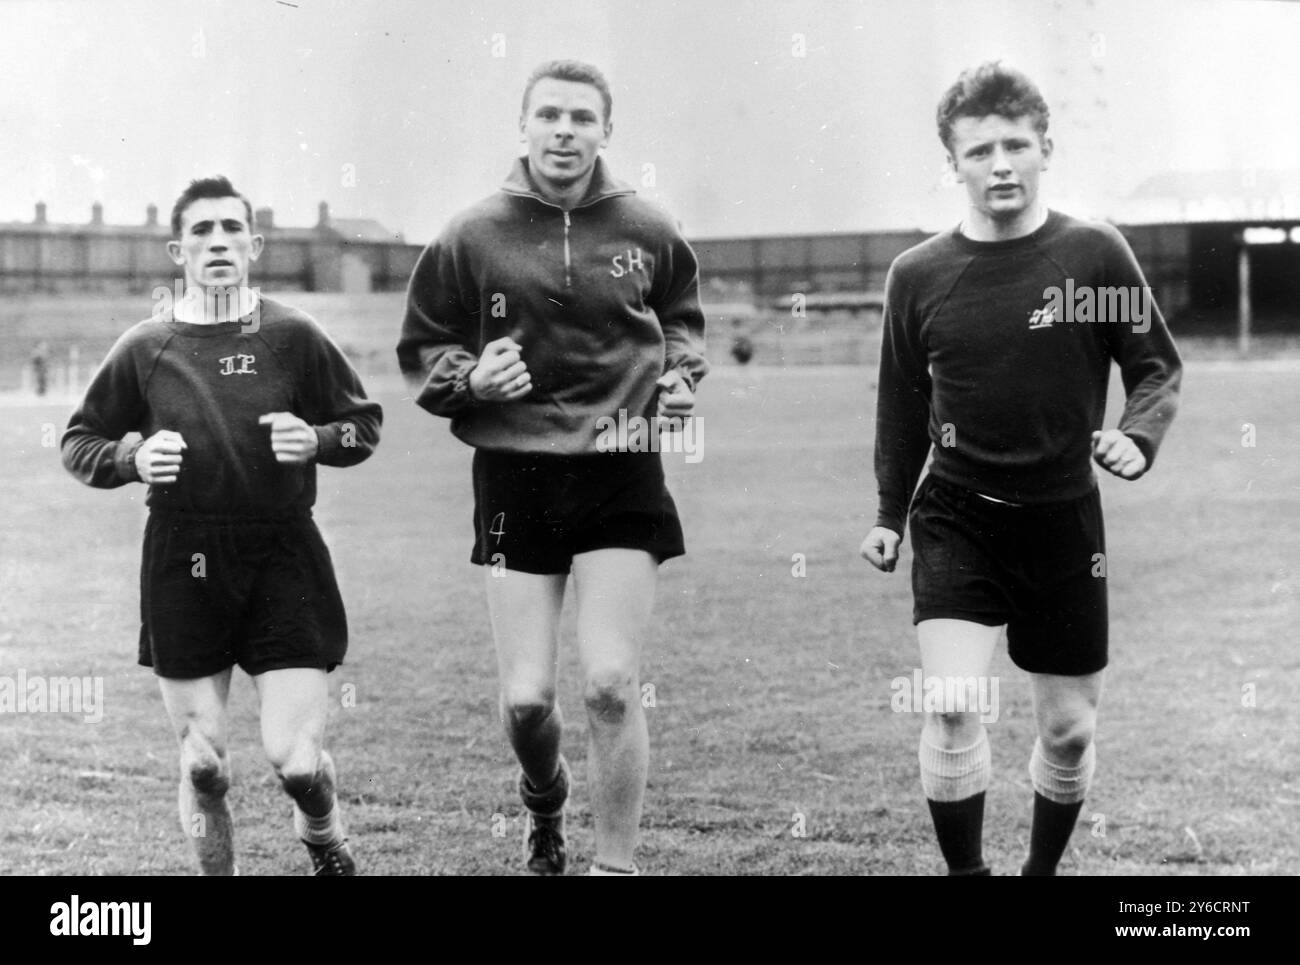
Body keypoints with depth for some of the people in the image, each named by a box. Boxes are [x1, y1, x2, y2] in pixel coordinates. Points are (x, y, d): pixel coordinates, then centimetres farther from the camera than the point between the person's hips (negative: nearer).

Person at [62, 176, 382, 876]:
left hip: (283, 557, -1)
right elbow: (78, 443, 12)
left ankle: (323, 839, 27)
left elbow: (364, 423, 11)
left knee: (294, 757, -7)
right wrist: (131, 460, -8)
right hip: (181, 562, 1)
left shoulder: (293, 336, 2)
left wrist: (316, 440, -10)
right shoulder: (145, 347, 3)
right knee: (202, 765, 3)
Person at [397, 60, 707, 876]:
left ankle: (618, 862, 9)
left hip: (623, 478, 0)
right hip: (515, 477, 0)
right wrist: (470, 378, -12)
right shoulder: (473, 237, -1)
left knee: (612, 683, -8)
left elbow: (682, 317, 21)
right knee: (525, 697, 1)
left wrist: (680, 374, 2)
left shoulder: (648, 232, 2)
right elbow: (420, 350, 8)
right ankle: (544, 801, 35)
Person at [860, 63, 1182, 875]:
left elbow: (1159, 366, 2)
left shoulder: (1094, 253, -7)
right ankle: (966, 871, 0)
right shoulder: (919, 275, -2)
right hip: (956, 515, 0)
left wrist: (1139, 438, -17)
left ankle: (1045, 867, 34)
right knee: (953, 704, -17)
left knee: (1070, 724, 9)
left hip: (1064, 518, 0)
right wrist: (890, 514, 13)